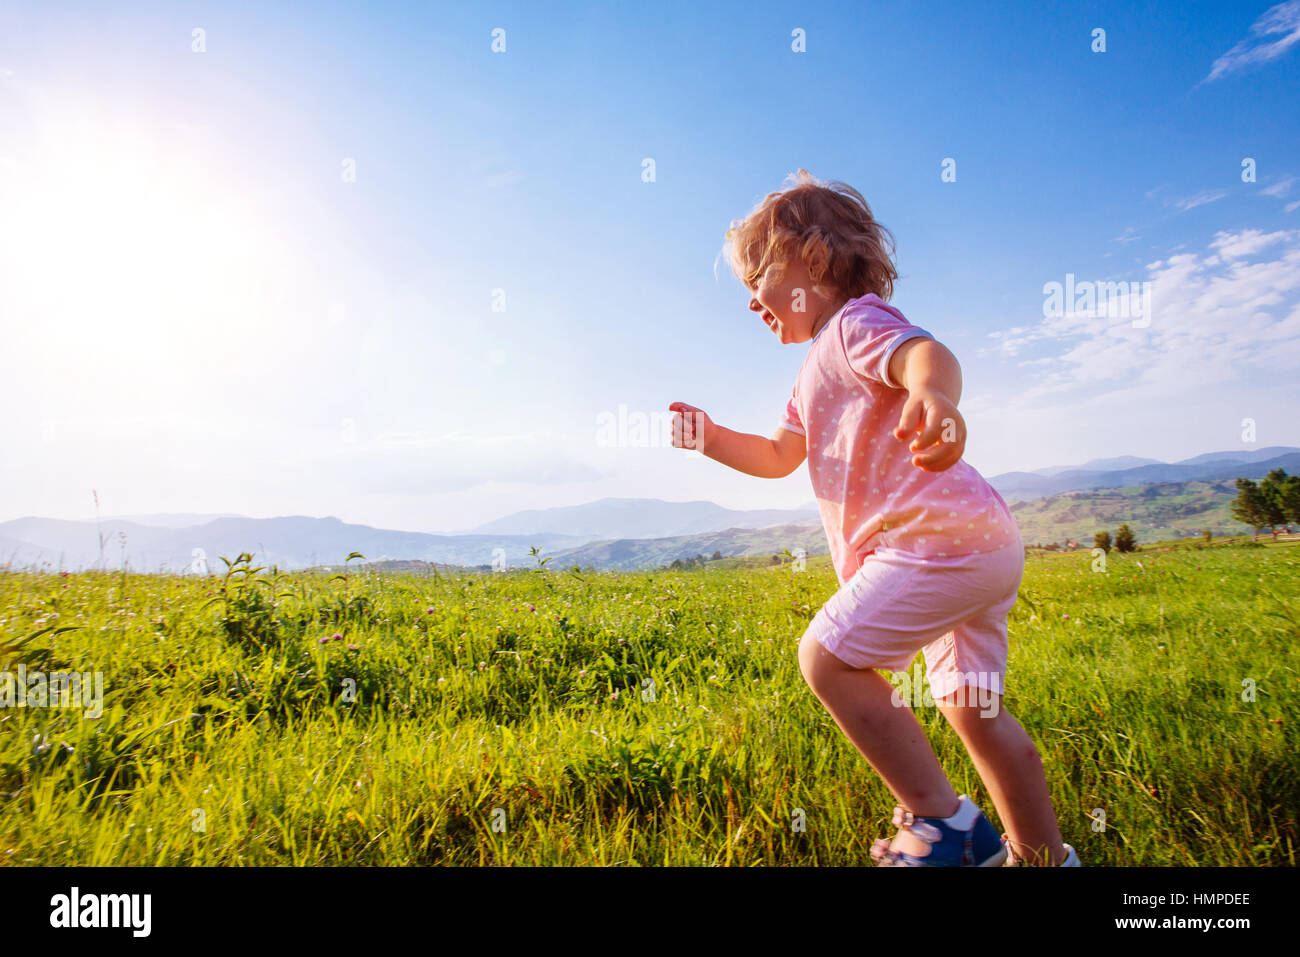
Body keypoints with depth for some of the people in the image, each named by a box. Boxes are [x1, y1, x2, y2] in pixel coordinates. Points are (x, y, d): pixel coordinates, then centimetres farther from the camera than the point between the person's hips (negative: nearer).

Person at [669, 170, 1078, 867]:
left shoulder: (855, 321, -5)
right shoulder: (817, 370, 26)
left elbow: (929, 353, -28)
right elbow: (778, 457, 30)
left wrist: (934, 397, -52)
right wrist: (708, 437, 16)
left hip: (939, 537, -11)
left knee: (826, 657, -12)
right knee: (971, 707, 15)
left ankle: (942, 820, -2)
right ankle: (1042, 854, 28)